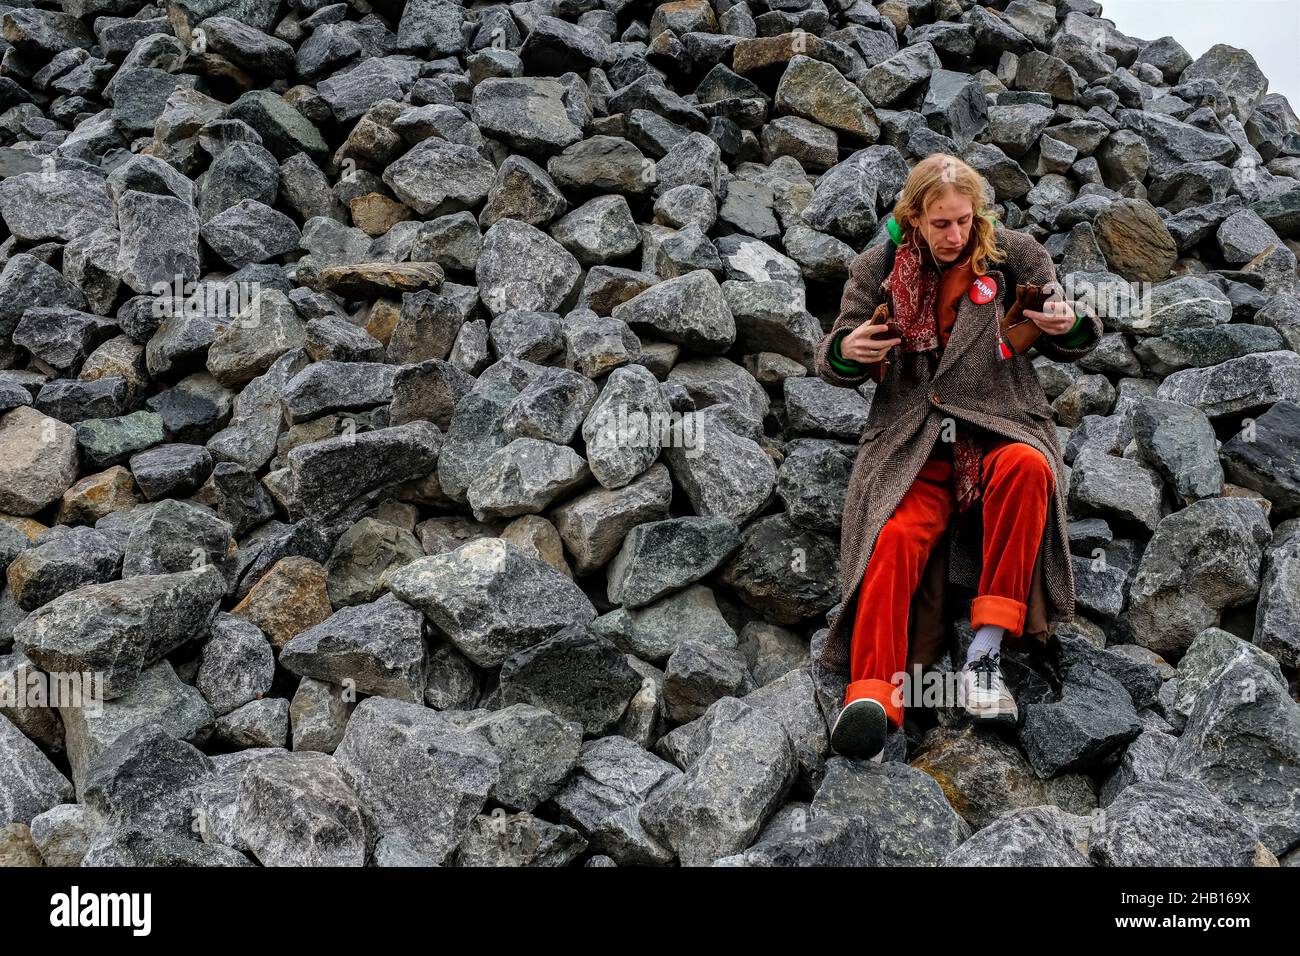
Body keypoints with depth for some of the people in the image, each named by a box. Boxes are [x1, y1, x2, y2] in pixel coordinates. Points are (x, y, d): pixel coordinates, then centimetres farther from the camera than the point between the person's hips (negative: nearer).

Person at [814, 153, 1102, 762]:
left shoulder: (1014, 255, 8)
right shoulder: (878, 267, 9)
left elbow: (1066, 345, 16)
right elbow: (833, 363, 14)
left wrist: (1070, 326, -10)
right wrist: (847, 351, -12)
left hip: (999, 425, 0)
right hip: (911, 441, 0)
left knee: (1027, 467, -36)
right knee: (895, 538, -30)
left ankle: (985, 653, -33)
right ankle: (871, 701, -39)